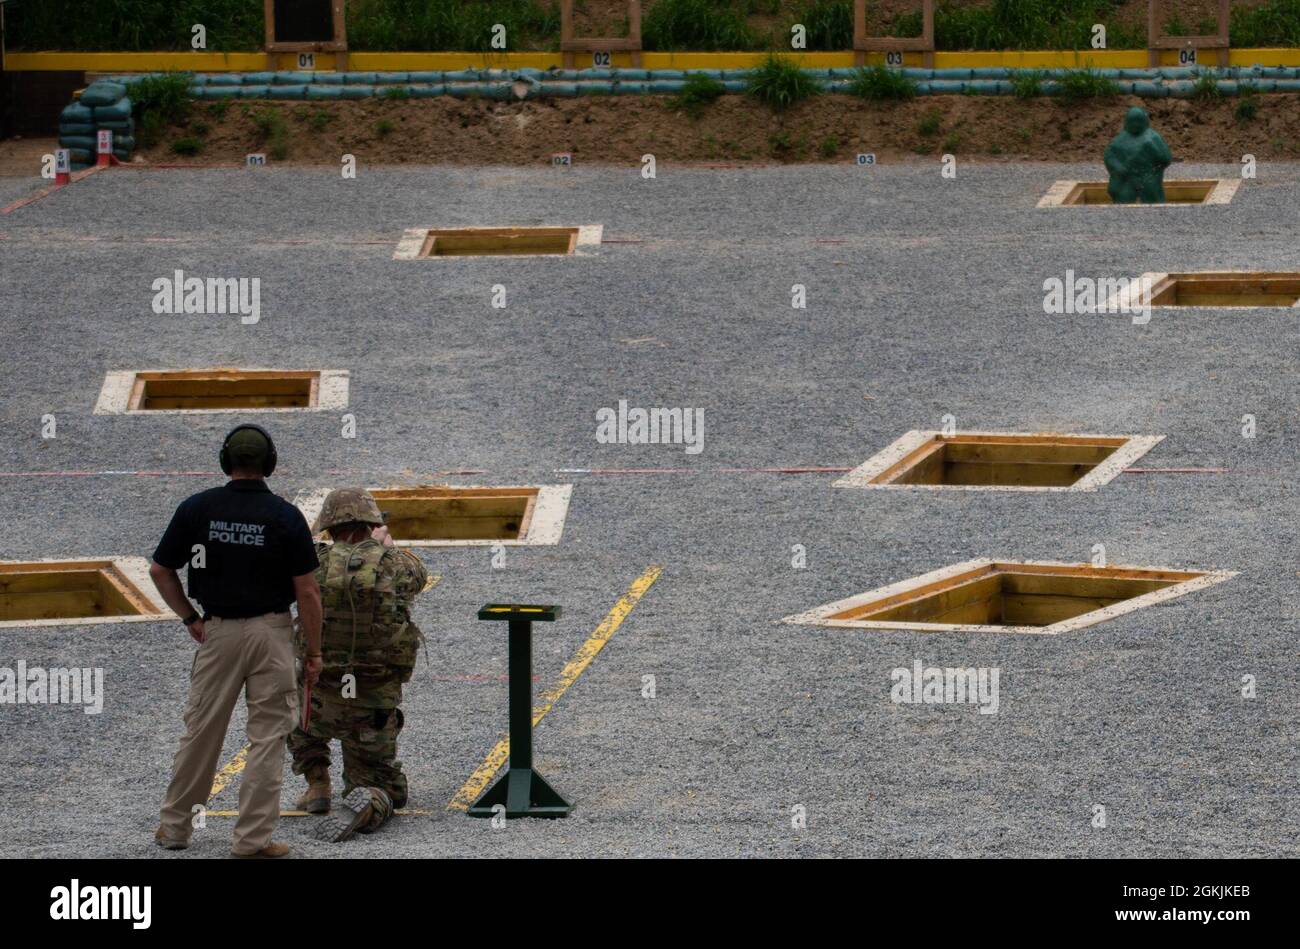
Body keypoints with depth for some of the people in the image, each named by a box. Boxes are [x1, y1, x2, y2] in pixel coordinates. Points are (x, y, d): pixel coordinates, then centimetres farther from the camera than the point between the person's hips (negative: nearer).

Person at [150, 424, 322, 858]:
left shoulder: (196, 508, -3)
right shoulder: (286, 516, -9)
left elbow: (160, 571, 2)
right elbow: (307, 590, -8)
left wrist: (189, 618, 13)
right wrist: (314, 651, -1)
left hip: (218, 631, 2)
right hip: (272, 632, -2)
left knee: (201, 729, 14)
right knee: (268, 734, 3)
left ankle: (174, 825, 23)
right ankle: (252, 838, 0)